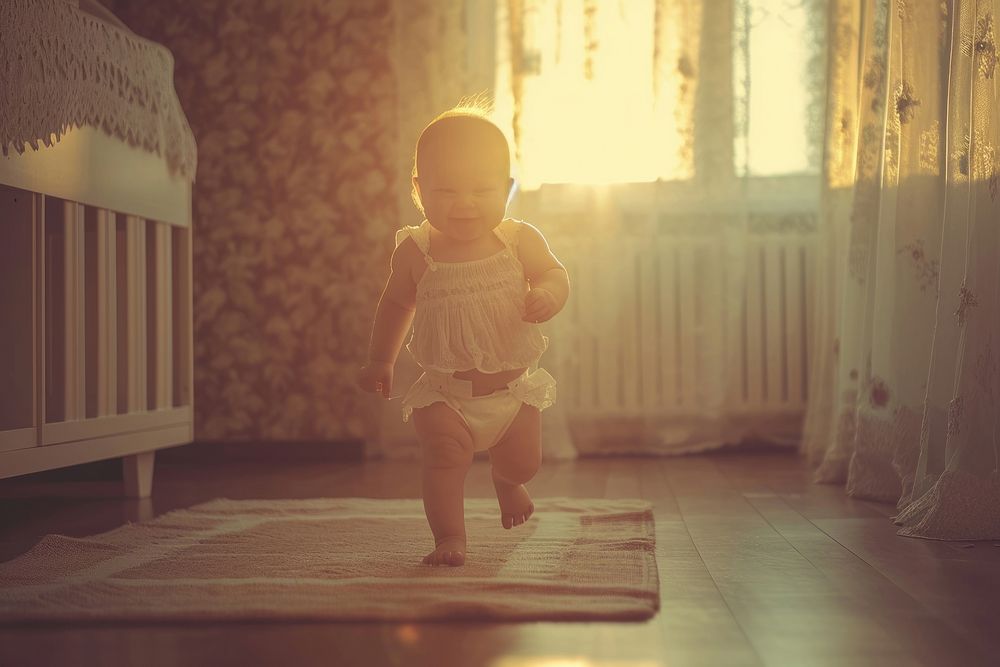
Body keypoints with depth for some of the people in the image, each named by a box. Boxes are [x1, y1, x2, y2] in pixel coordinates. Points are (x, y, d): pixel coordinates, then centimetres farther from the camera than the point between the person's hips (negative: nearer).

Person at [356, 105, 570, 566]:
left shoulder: (520, 240, -10)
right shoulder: (415, 252, -10)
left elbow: (555, 274, -1)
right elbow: (396, 304, 5)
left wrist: (547, 296, -26)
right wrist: (380, 361, 6)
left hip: (512, 386, 2)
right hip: (445, 393, -2)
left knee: (523, 461, 14)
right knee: (445, 458, -20)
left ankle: (505, 481, 50)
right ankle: (450, 539, -10)